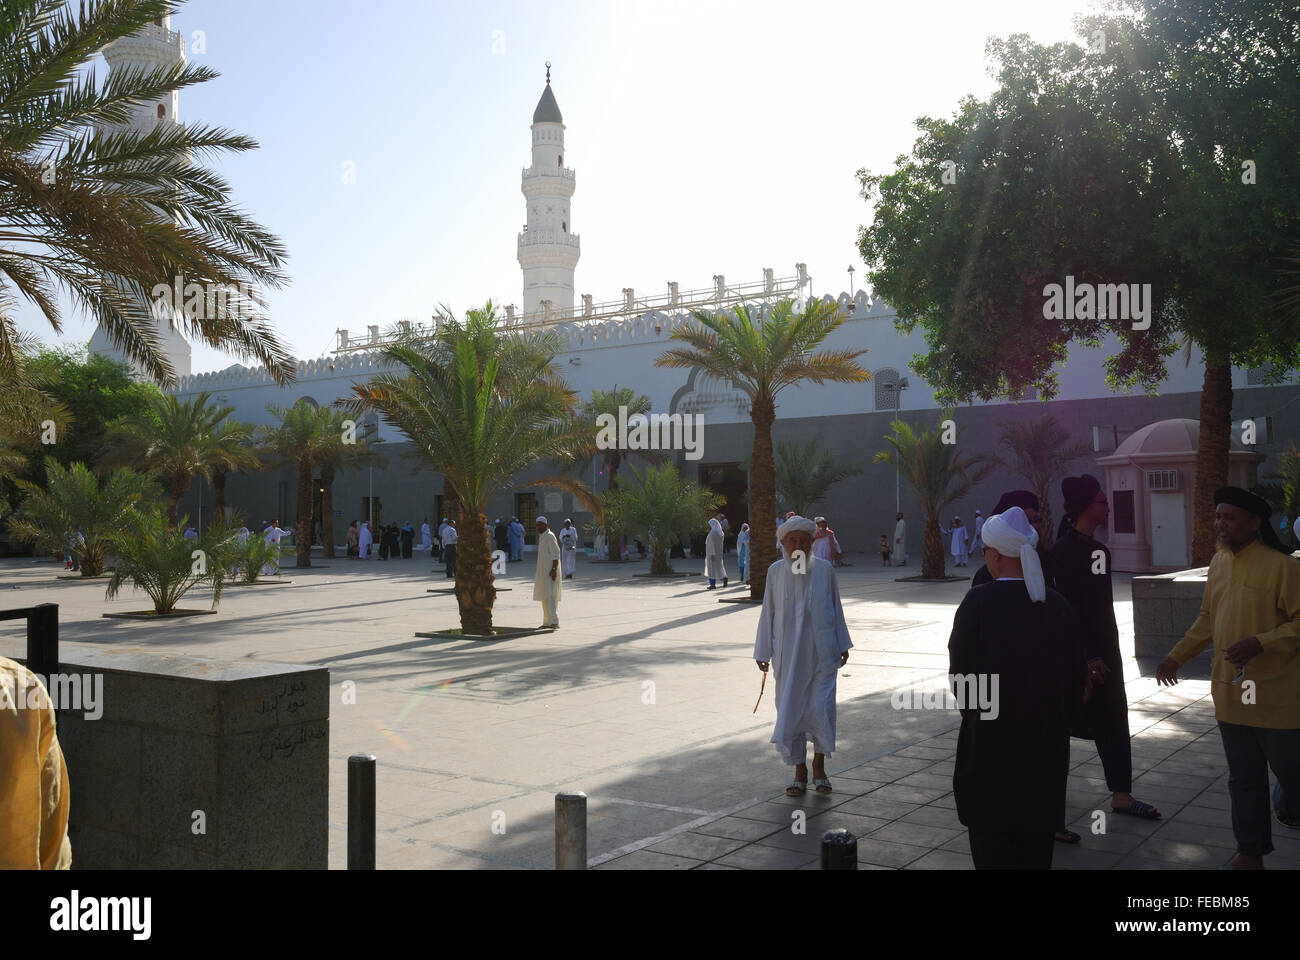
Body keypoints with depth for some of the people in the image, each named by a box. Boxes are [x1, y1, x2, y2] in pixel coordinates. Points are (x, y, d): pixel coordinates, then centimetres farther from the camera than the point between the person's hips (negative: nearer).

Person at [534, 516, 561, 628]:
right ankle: (547, 621, 17)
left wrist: (554, 569, -25)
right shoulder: (541, 536, 16)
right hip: (543, 571, 10)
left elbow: (555, 553, -19)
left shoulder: (549, 536, -12)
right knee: (544, 596, 12)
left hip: (550, 571, -10)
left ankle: (554, 621, -19)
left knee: (550, 596, -15)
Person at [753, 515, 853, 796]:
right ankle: (800, 771, 19)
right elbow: (768, 612, 6)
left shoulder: (824, 570, -2)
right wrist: (763, 651, 6)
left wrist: (842, 646, 10)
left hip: (821, 653, -1)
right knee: (790, 710, 4)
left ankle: (819, 767, 18)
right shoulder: (776, 572, 0)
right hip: (787, 654, 1)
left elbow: (836, 608, 7)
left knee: (821, 708, -4)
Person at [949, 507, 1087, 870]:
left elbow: (960, 670, -10)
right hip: (1047, 745, 5)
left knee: (992, 846, 6)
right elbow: (1077, 678, 6)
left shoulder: (979, 602, -15)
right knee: (1036, 846, 17)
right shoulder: (1057, 605, 0)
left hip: (991, 745, -5)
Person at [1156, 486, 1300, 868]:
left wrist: (1259, 643, -24)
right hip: (1231, 692, 6)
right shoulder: (1218, 563, 9)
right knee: (1244, 780, 13)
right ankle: (1251, 853, 24)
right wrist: (1176, 656, 17)